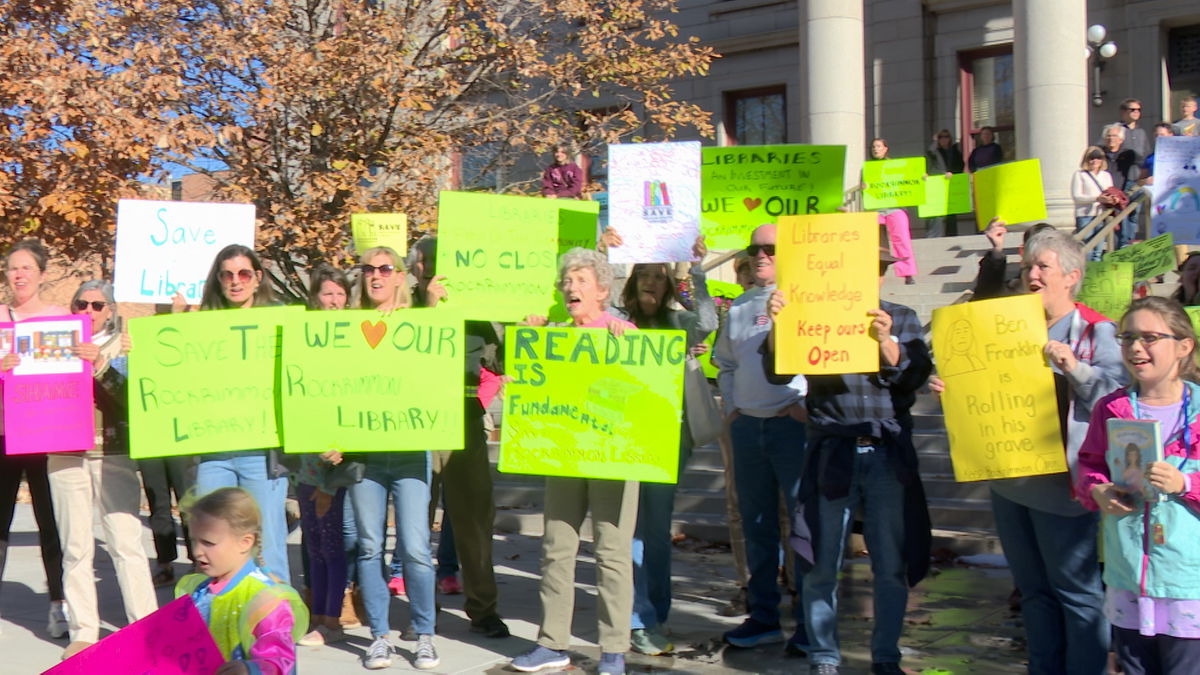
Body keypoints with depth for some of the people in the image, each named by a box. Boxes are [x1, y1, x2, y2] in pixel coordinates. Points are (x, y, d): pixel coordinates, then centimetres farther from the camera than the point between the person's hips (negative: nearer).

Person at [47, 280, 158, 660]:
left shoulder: (123, 347, 7)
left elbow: (130, 394, -7)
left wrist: (100, 365, -20)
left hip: (114, 454, -2)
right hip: (65, 456, 2)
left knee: (126, 543, -6)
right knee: (75, 547, 2)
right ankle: (83, 632, 9)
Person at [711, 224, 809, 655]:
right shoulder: (740, 306, 17)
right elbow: (724, 361, 26)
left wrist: (809, 405, -14)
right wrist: (730, 407, 13)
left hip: (793, 424, -6)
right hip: (746, 426, 6)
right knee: (756, 524, 10)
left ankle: (810, 622, 3)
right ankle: (763, 616, 20)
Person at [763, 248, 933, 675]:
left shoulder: (901, 319, 11)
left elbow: (915, 376, -3)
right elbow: (777, 372, -2)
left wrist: (885, 339, -20)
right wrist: (778, 323, -19)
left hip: (889, 456, 1)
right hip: (831, 455, -1)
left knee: (893, 568, 5)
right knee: (822, 567, 3)